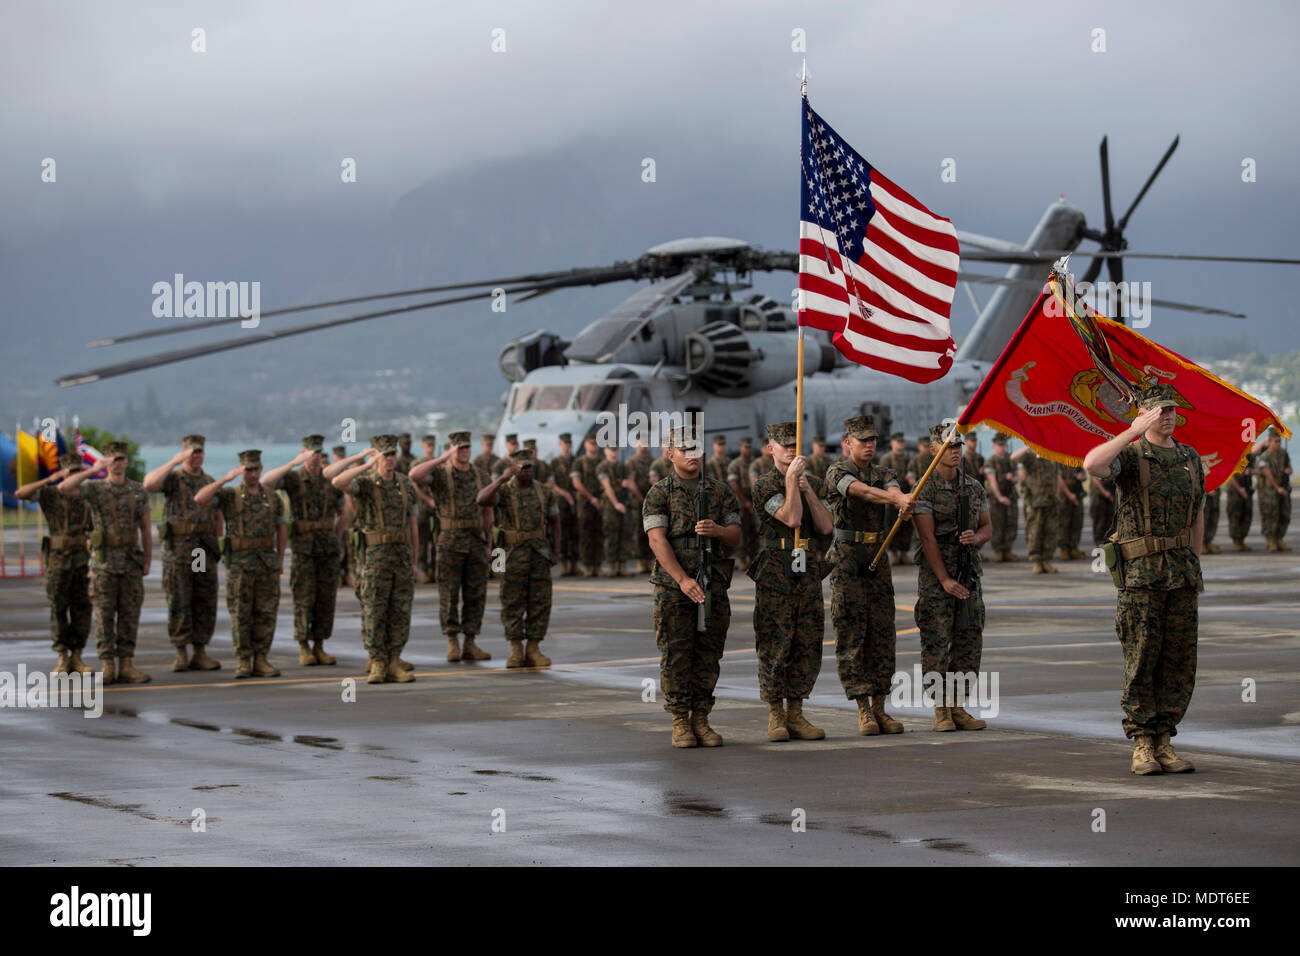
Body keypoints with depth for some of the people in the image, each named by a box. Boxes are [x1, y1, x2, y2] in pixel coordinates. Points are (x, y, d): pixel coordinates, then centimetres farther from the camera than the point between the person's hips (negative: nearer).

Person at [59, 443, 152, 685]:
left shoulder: (138, 491, 7)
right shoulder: (95, 489, -1)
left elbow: (145, 528, 10)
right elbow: (63, 488, -19)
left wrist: (148, 560, 4)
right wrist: (93, 470, -22)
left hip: (131, 562, 2)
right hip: (104, 561, -2)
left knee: (129, 615, 1)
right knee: (104, 616, -3)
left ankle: (126, 666, 4)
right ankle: (108, 668, 0)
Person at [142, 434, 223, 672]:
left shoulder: (210, 482, 13)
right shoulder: (173, 478, -2)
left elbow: (217, 516, 18)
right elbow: (149, 484, -23)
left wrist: (216, 547, 11)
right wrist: (175, 461, -23)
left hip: (204, 549, 4)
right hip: (177, 548, -4)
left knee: (205, 603, 4)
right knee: (178, 603, -3)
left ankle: (200, 653, 10)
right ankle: (181, 655, 2)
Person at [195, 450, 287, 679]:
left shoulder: (273, 498, 10)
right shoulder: (229, 496, 1)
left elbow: (281, 529, 16)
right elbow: (200, 499, -14)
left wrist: (281, 560, 10)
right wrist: (225, 479, -17)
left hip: (267, 562, 3)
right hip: (239, 563, -3)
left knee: (266, 613, 2)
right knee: (240, 614, -2)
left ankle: (261, 660, 8)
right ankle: (243, 663, 2)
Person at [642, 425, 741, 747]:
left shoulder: (720, 492, 11)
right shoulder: (659, 493, 0)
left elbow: (735, 536, 7)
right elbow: (657, 541, -10)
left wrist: (716, 530, -17)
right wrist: (683, 580, -20)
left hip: (713, 585, 3)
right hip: (672, 586, -3)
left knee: (708, 654, 4)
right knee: (676, 654, -3)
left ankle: (701, 720, 11)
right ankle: (680, 723, 3)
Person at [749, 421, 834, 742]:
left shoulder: (813, 483, 13)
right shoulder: (763, 485, -3)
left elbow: (826, 526, 1)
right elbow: (791, 518, -17)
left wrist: (808, 490, -6)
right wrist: (791, 478, -16)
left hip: (808, 575, 5)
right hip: (774, 579, -5)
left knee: (808, 649, 5)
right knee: (774, 648, -3)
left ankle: (796, 715, 12)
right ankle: (776, 718, 4)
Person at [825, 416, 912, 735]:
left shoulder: (883, 474, 10)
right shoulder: (837, 473, -6)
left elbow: (892, 490, -14)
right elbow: (863, 492, -26)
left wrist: (903, 502, -39)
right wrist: (899, 499, -43)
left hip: (878, 562, 5)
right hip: (846, 562, -5)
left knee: (882, 636, 4)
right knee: (851, 636, -5)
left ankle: (879, 709, 10)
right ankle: (863, 712, -3)